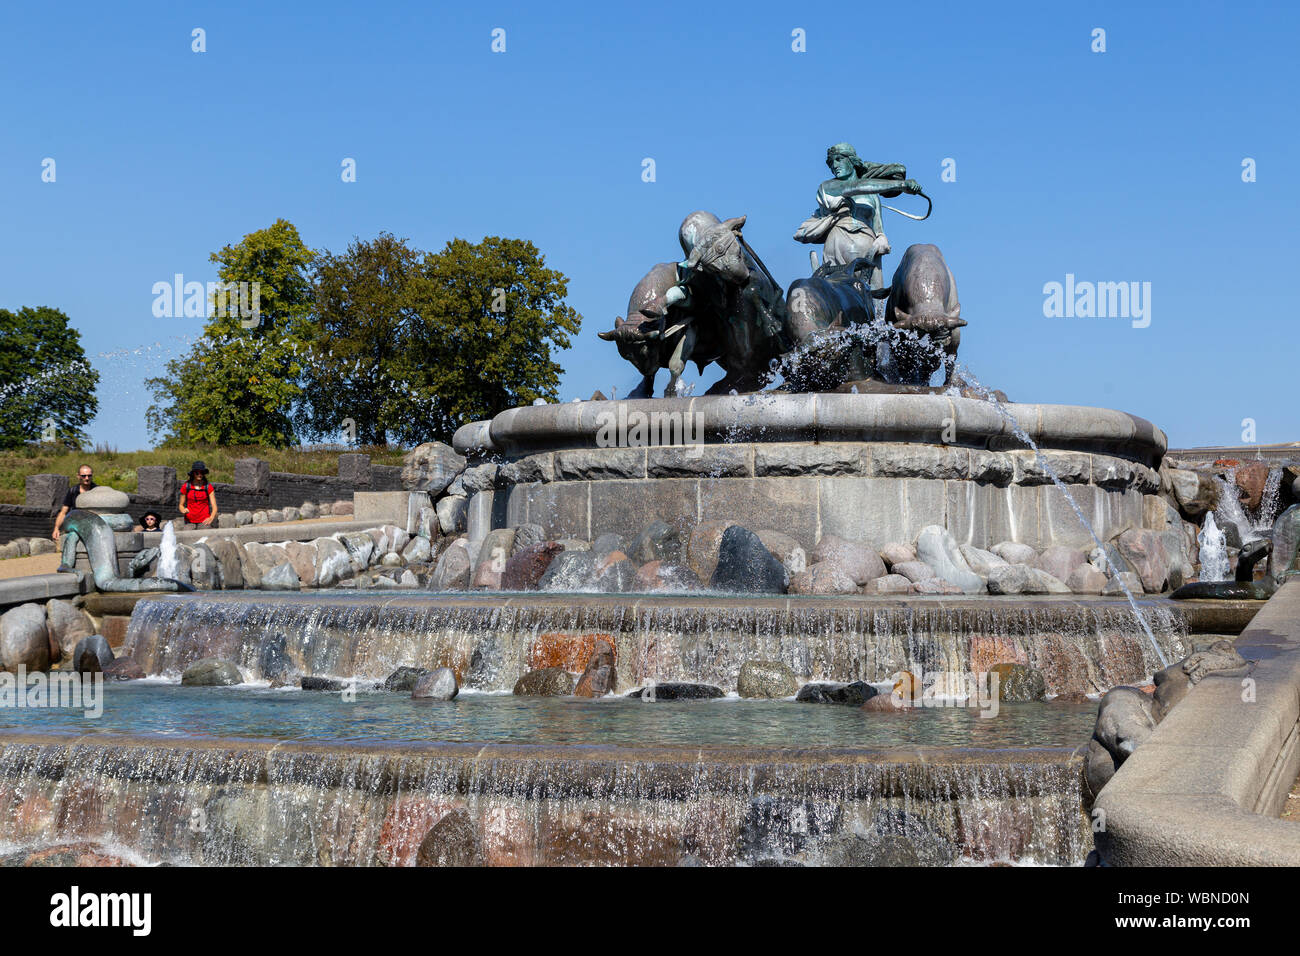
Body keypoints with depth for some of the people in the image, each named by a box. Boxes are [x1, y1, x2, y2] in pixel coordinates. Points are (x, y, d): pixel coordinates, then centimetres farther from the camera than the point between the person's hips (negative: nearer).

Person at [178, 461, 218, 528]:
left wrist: (211, 518, -21)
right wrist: (183, 510, -10)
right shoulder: (186, 487, 4)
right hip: (190, 521, 1)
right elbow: (181, 505, 13)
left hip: (204, 521, -1)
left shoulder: (208, 487, 2)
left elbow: (214, 507, -2)